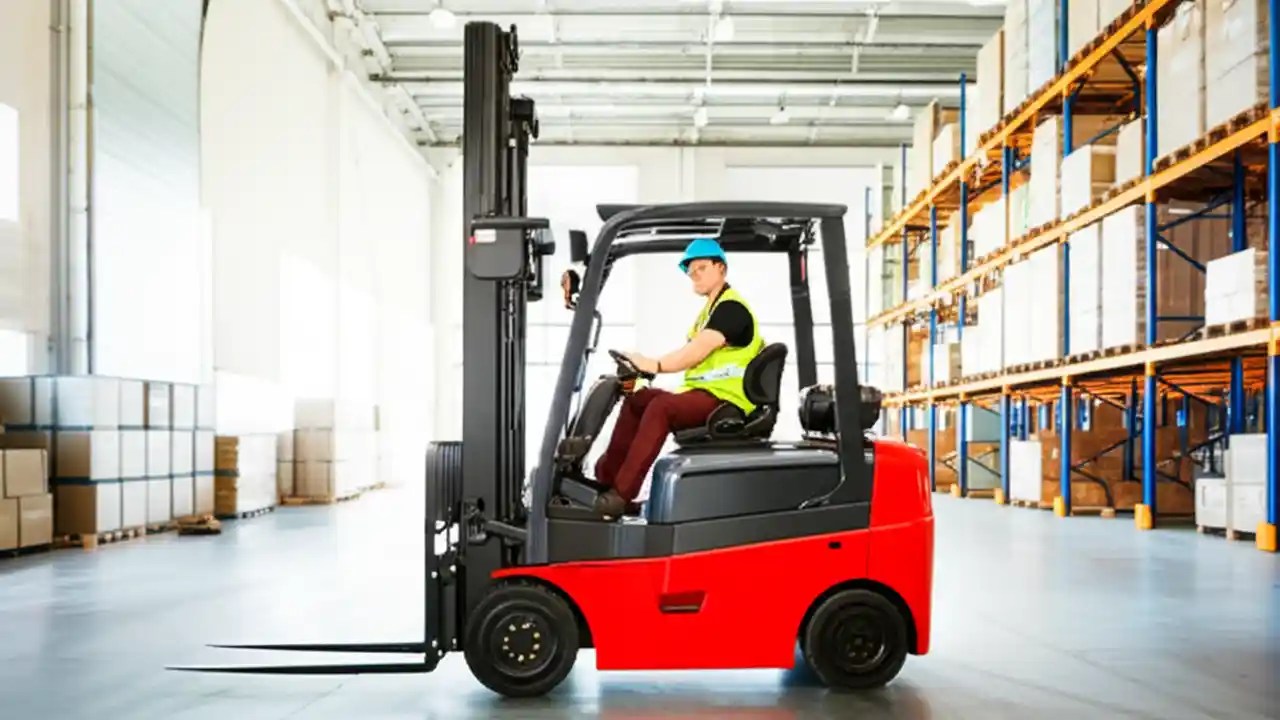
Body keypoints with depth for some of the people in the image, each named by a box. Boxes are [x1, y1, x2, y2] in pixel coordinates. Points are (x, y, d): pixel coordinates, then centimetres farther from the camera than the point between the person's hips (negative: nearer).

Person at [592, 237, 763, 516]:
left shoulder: (731, 308, -11)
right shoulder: (711, 308, 22)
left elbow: (698, 350, -25)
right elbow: (694, 354, 15)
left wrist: (655, 365, -31)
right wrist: (652, 366, 1)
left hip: (725, 399, -11)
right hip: (703, 392, 11)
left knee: (660, 407, -30)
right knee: (637, 399, 9)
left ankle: (620, 493, -33)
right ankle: (605, 477, 6)